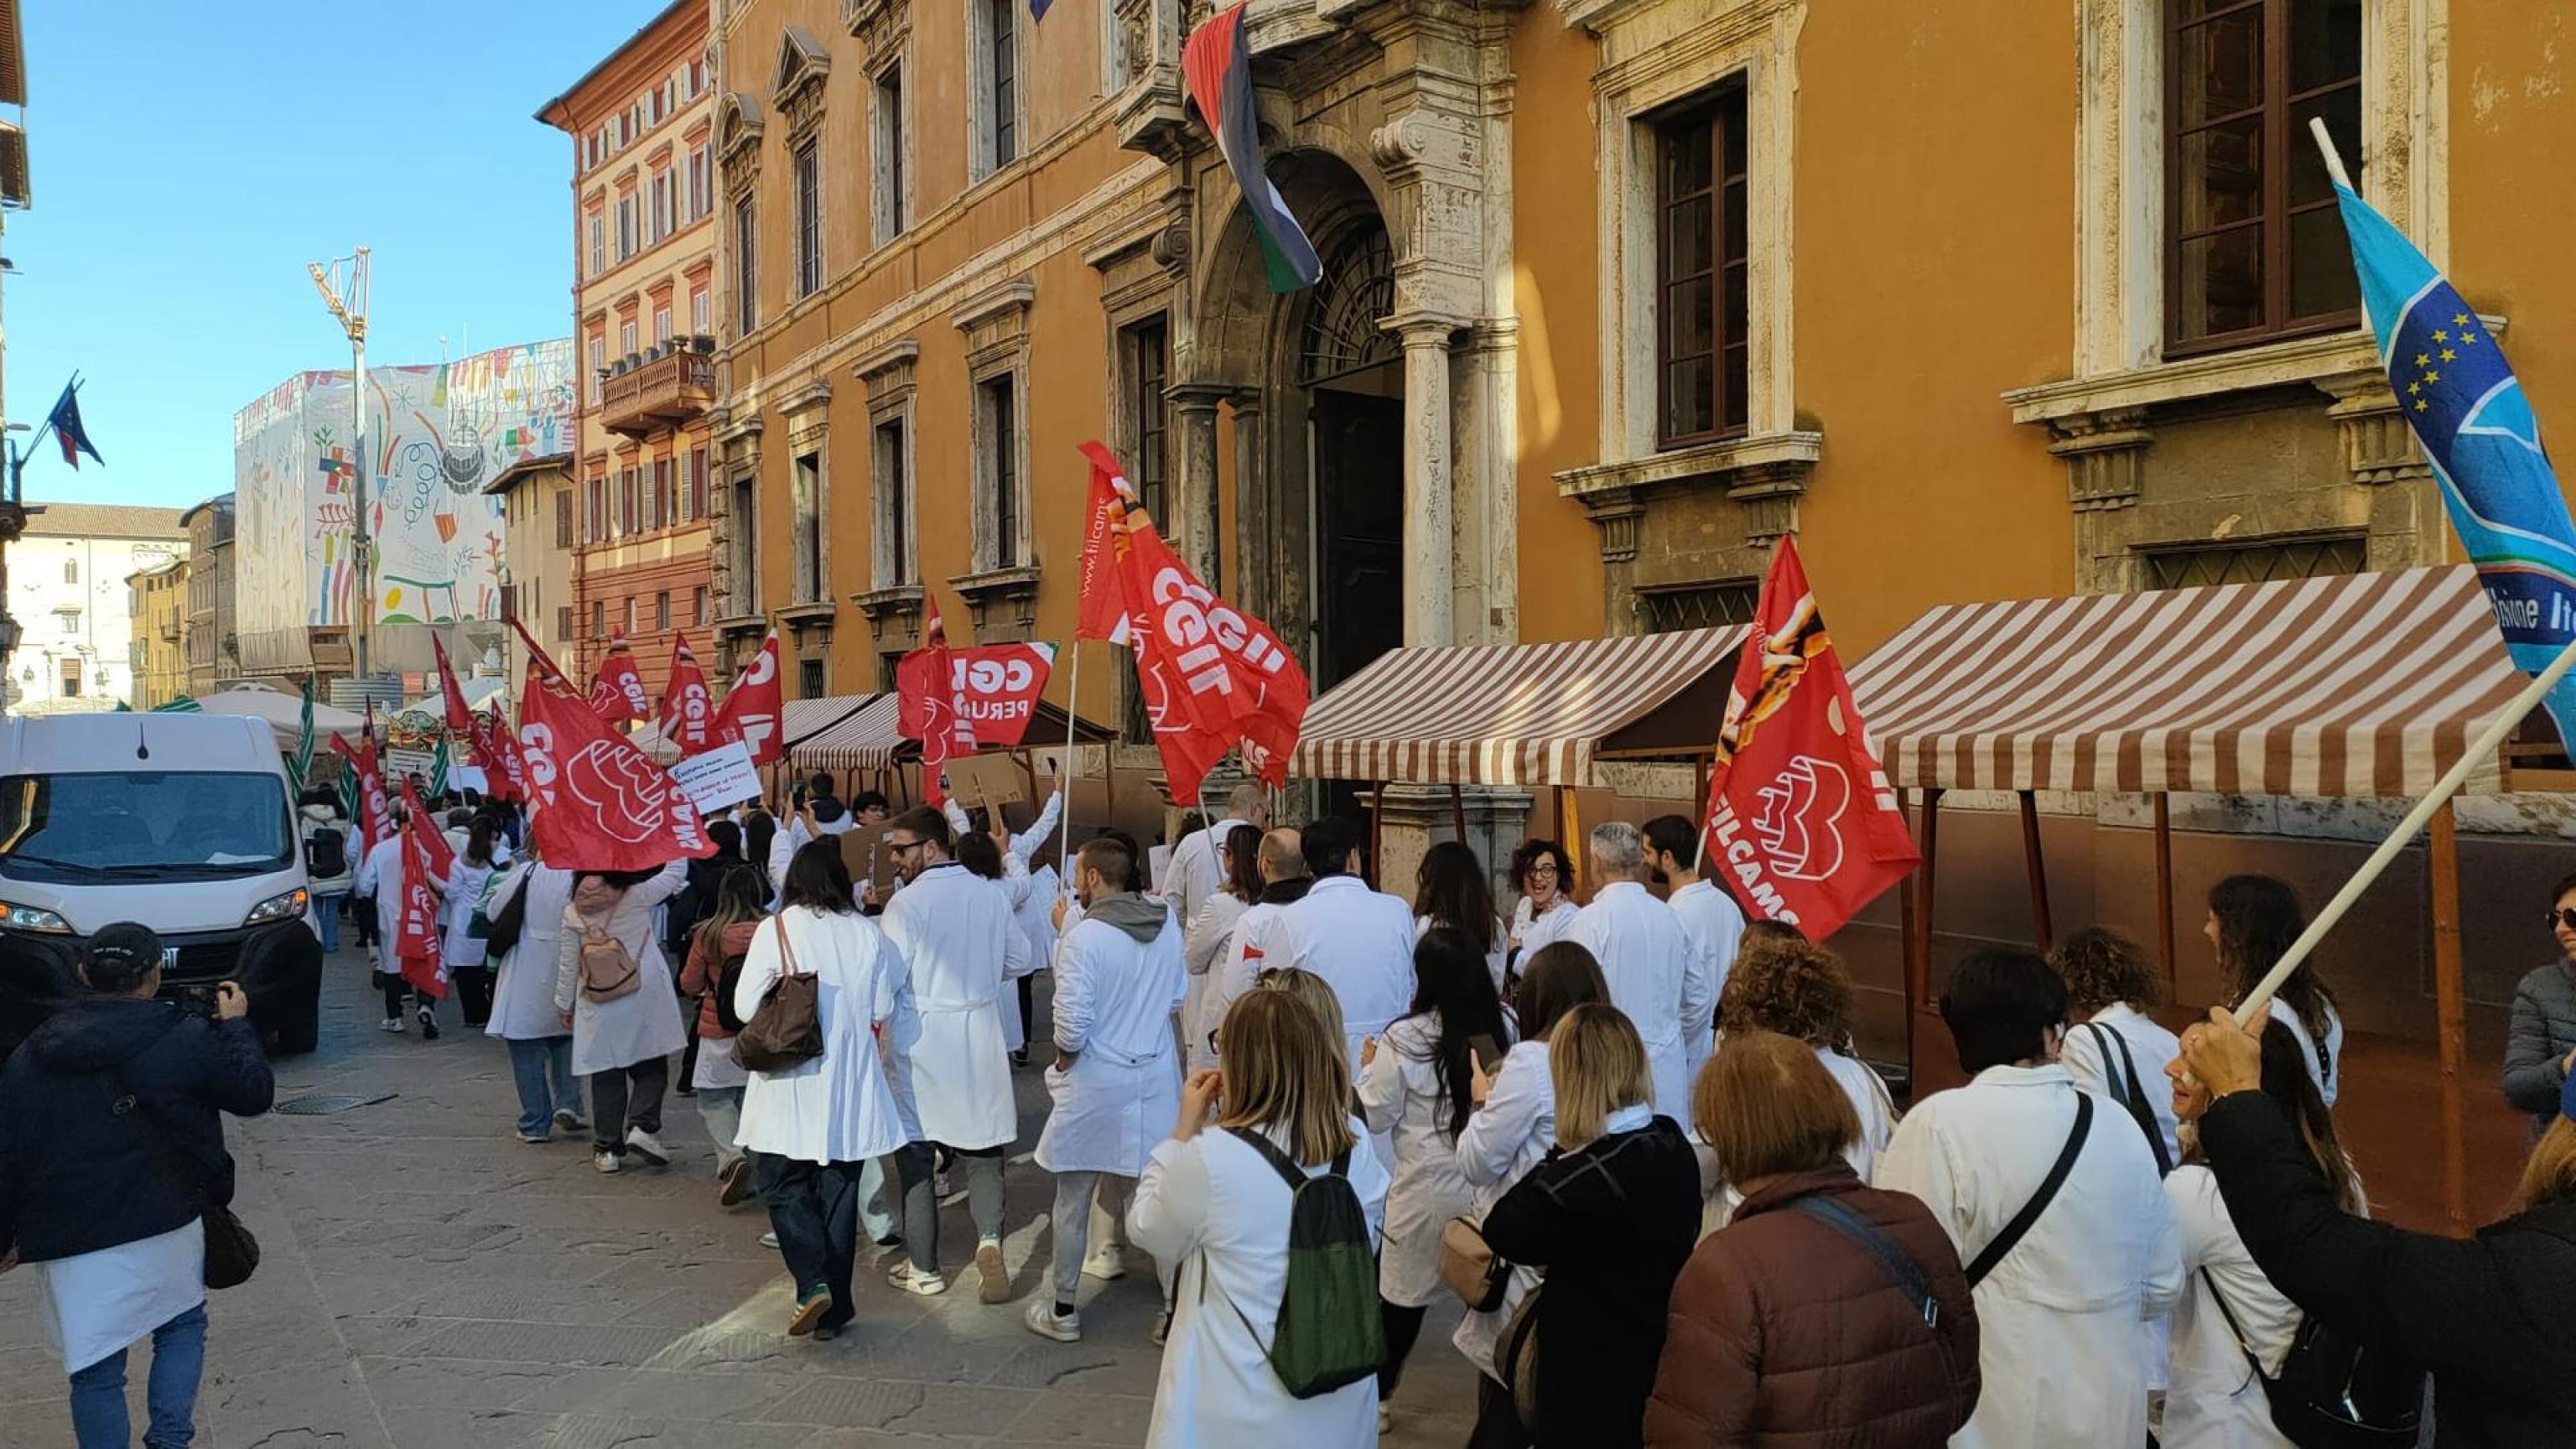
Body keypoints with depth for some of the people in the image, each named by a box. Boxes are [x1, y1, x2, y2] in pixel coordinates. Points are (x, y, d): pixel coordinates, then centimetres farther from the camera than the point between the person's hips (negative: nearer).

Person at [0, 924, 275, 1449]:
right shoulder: (184, 1041, -9)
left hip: (70, 1239, 1)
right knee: (182, 1326, 22)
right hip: (165, 1226, -1)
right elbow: (254, 1093, 2)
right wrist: (236, 1026, 14)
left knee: (96, 1372, 9)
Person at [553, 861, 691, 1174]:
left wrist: (564, 1005, 16)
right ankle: (643, 1126, -7)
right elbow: (677, 871, 2)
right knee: (651, 1067, 10)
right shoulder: (637, 896, -9)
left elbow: (568, 965, 5)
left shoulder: (573, 913, -1)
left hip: (598, 1006, 2)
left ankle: (607, 1147, 11)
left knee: (605, 1074, 8)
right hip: (645, 997, -2)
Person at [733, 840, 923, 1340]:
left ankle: (813, 1283, -11)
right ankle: (835, 1308, 14)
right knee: (839, 1191, 11)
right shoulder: (868, 934, -1)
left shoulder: (776, 929, -9)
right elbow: (884, 1010, 1)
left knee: (785, 1185, 9)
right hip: (853, 1084, 3)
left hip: (792, 1083, -3)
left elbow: (746, 1006, -8)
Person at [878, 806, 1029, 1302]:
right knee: (981, 1151, 13)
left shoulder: (906, 903, -14)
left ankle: (924, 1269, 16)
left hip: (921, 1042, -4)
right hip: (980, 1040, 4)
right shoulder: (991, 894, 1)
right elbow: (1018, 960, 10)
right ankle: (989, 1236, -10)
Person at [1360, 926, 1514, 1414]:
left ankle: (1378, 1393, 27)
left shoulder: (1405, 1039, -14)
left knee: (1403, 1292, 13)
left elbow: (1376, 1115, -4)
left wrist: (1369, 1069, 11)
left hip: (1429, 1190, -2)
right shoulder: (1506, 1027, -6)